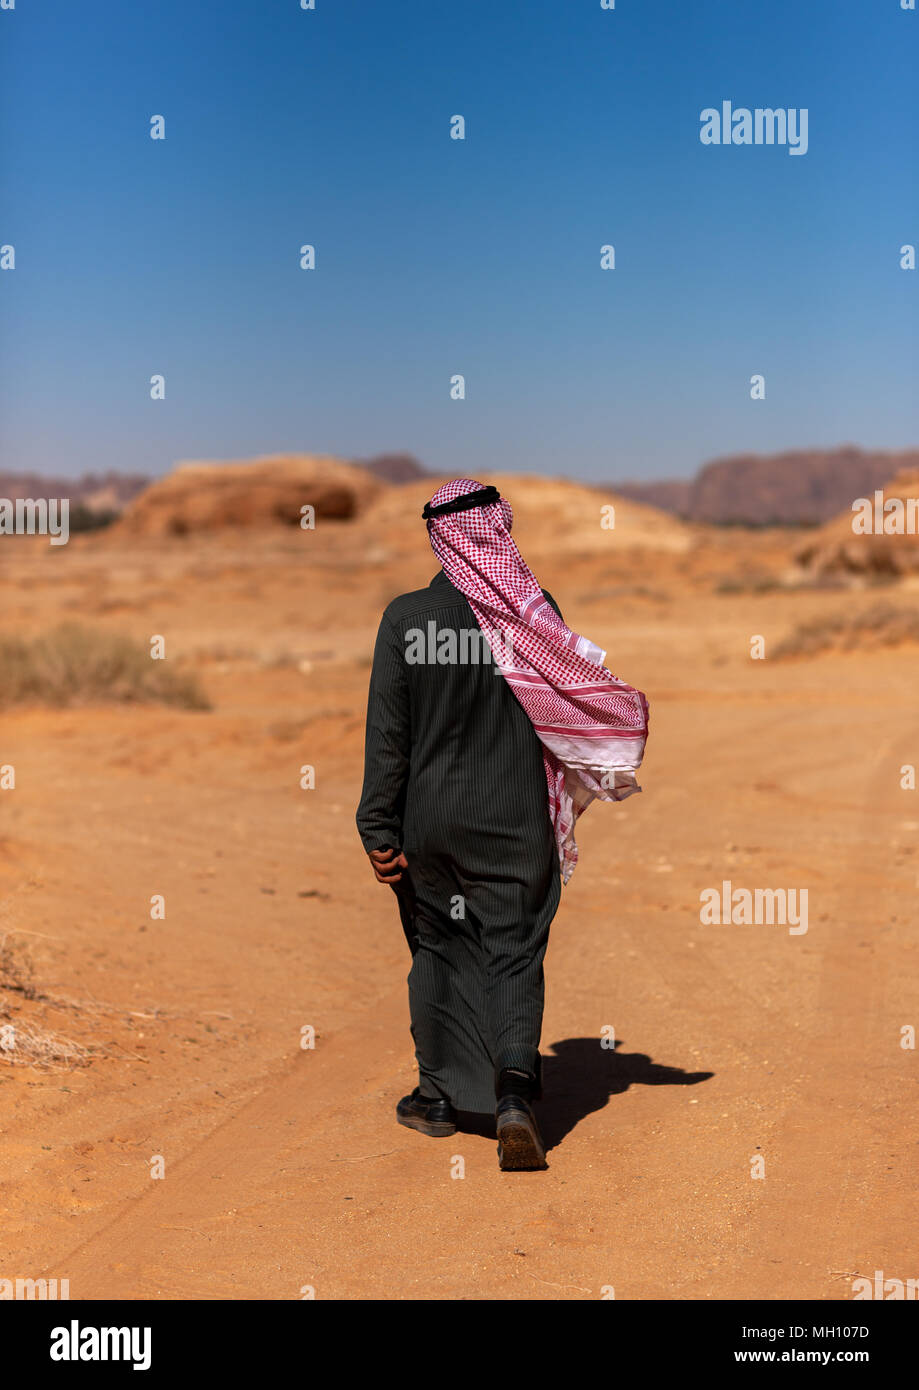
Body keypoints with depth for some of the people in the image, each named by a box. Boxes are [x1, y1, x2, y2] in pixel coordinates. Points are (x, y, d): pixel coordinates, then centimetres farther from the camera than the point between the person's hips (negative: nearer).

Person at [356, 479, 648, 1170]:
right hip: (516, 821, 0)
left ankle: (438, 1094, 25)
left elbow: (387, 731, -8)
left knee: (437, 950, 16)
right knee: (515, 955, 5)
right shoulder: (535, 610, -6)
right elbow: (574, 694, -1)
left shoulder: (405, 616, -9)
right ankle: (515, 1089, -15)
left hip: (430, 817, 0)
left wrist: (380, 829, -5)